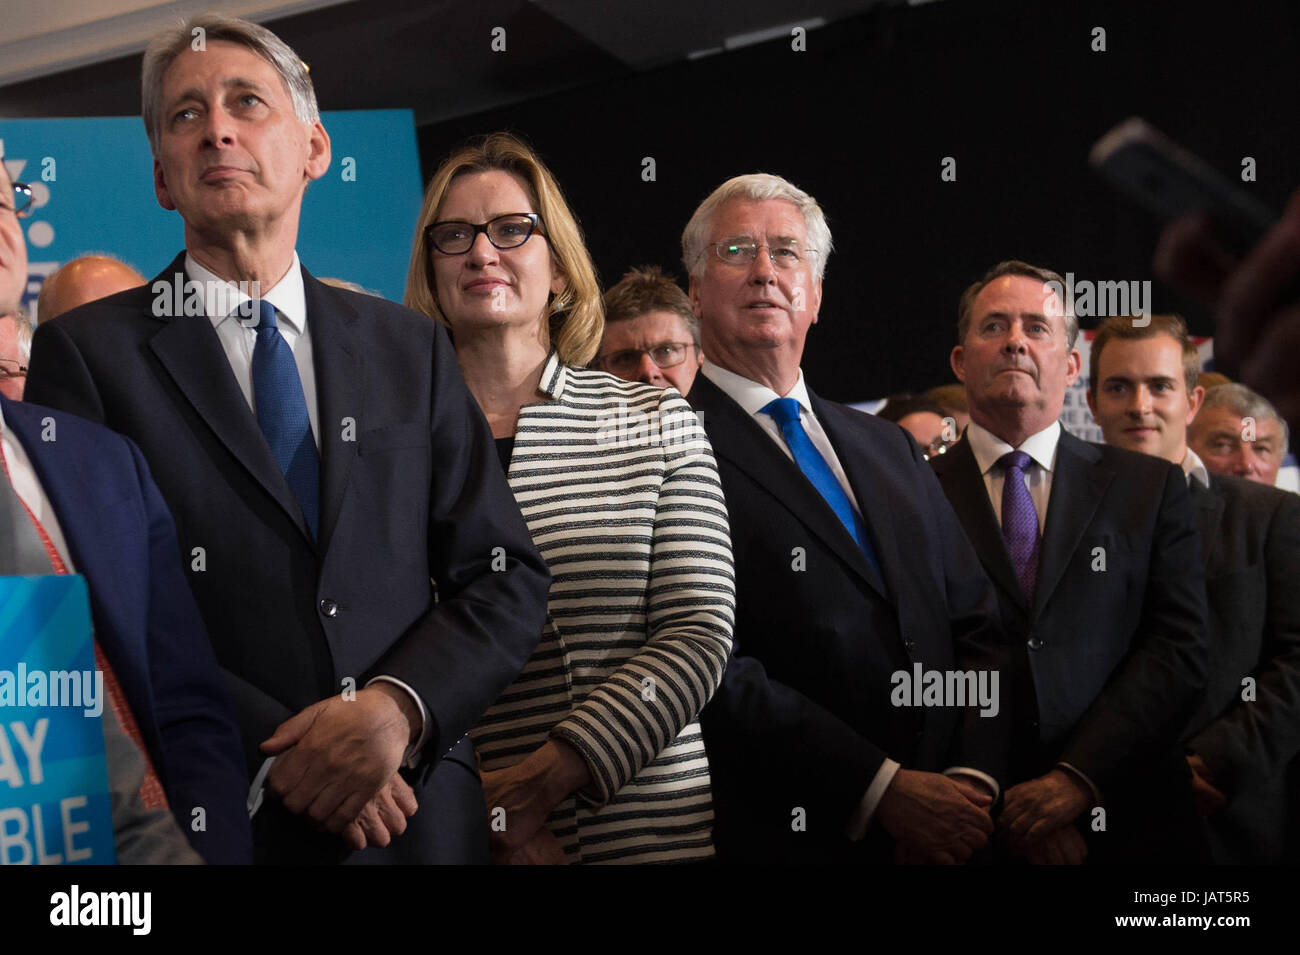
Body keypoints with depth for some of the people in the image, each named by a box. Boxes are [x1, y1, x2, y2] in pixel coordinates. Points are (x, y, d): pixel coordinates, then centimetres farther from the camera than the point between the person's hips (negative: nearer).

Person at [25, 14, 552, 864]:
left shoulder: (411, 348, 7)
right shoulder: (87, 354, -1)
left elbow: (507, 575, 3)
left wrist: (397, 707, -14)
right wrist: (273, 753, -17)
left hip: (423, 817, 3)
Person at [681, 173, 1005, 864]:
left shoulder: (890, 449, 13)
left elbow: (979, 625, 9)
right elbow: (710, 670, -17)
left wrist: (972, 779, -7)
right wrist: (884, 789, -18)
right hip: (783, 837, -6)